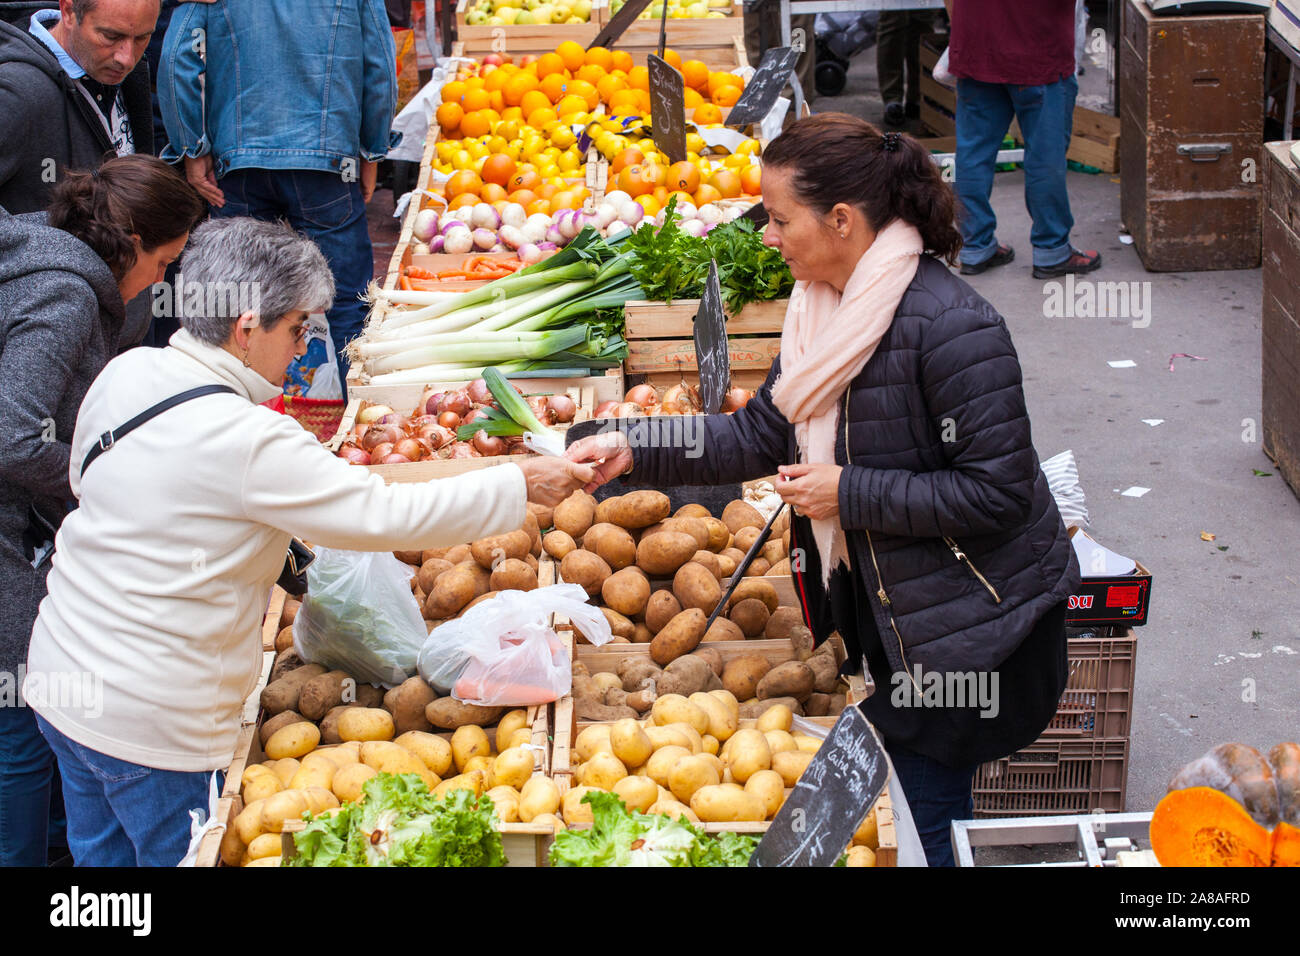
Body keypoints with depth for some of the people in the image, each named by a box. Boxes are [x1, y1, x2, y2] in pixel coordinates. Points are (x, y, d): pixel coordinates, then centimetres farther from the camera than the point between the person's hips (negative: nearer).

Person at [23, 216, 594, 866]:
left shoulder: (126, 373, -1)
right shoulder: (250, 443, -26)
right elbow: (388, 515, -21)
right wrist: (522, 483, -11)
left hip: (61, 677, 8)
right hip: (148, 726, -8)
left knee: (102, 854, 21)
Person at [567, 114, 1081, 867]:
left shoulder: (948, 327, -25)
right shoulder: (826, 307, 3)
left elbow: (999, 490, -25)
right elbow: (763, 434, 8)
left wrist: (849, 493, -21)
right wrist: (633, 453, -1)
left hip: (976, 628, -8)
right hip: (887, 610, 8)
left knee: (917, 827, -1)